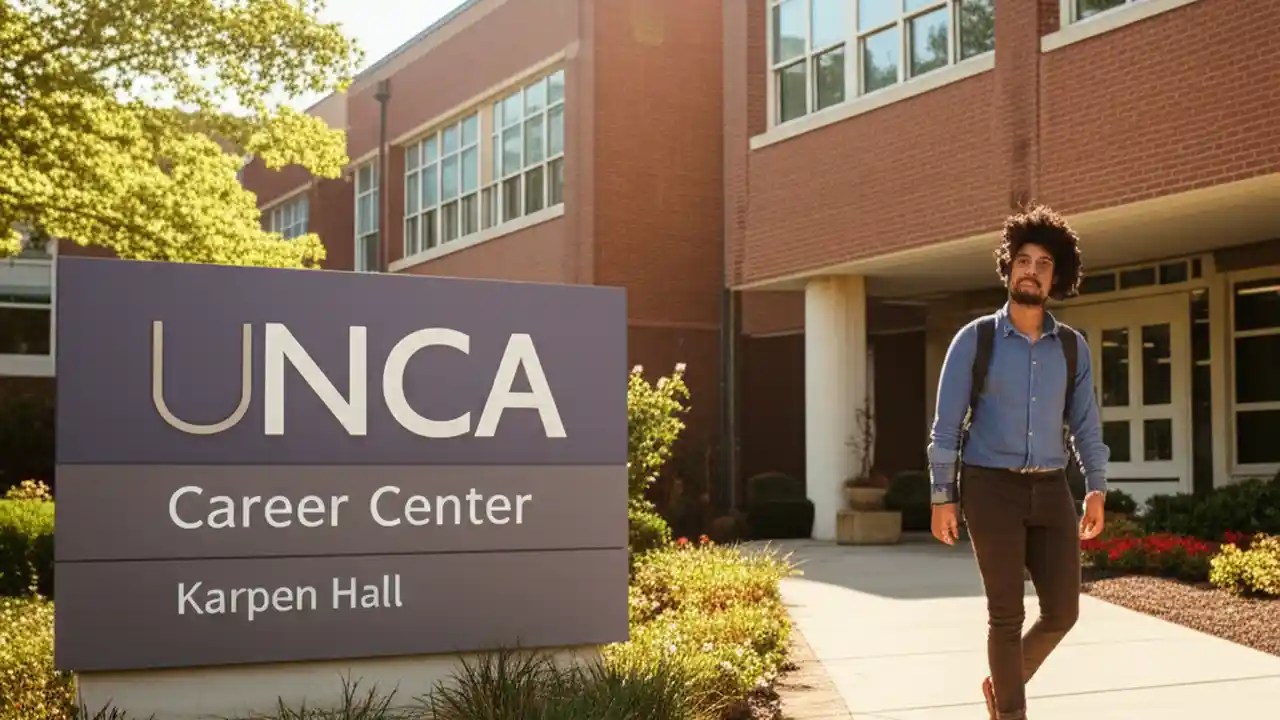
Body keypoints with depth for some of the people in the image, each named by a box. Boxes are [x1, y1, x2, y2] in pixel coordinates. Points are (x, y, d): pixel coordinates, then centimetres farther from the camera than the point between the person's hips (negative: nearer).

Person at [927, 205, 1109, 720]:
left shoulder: (1072, 346, 8)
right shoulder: (974, 339, -3)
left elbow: (1085, 424, 11)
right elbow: (947, 425, -3)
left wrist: (1096, 492, 0)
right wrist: (942, 498, -7)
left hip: (1050, 491, 4)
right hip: (991, 488, -4)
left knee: (1062, 612, 1)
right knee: (1006, 614, -4)